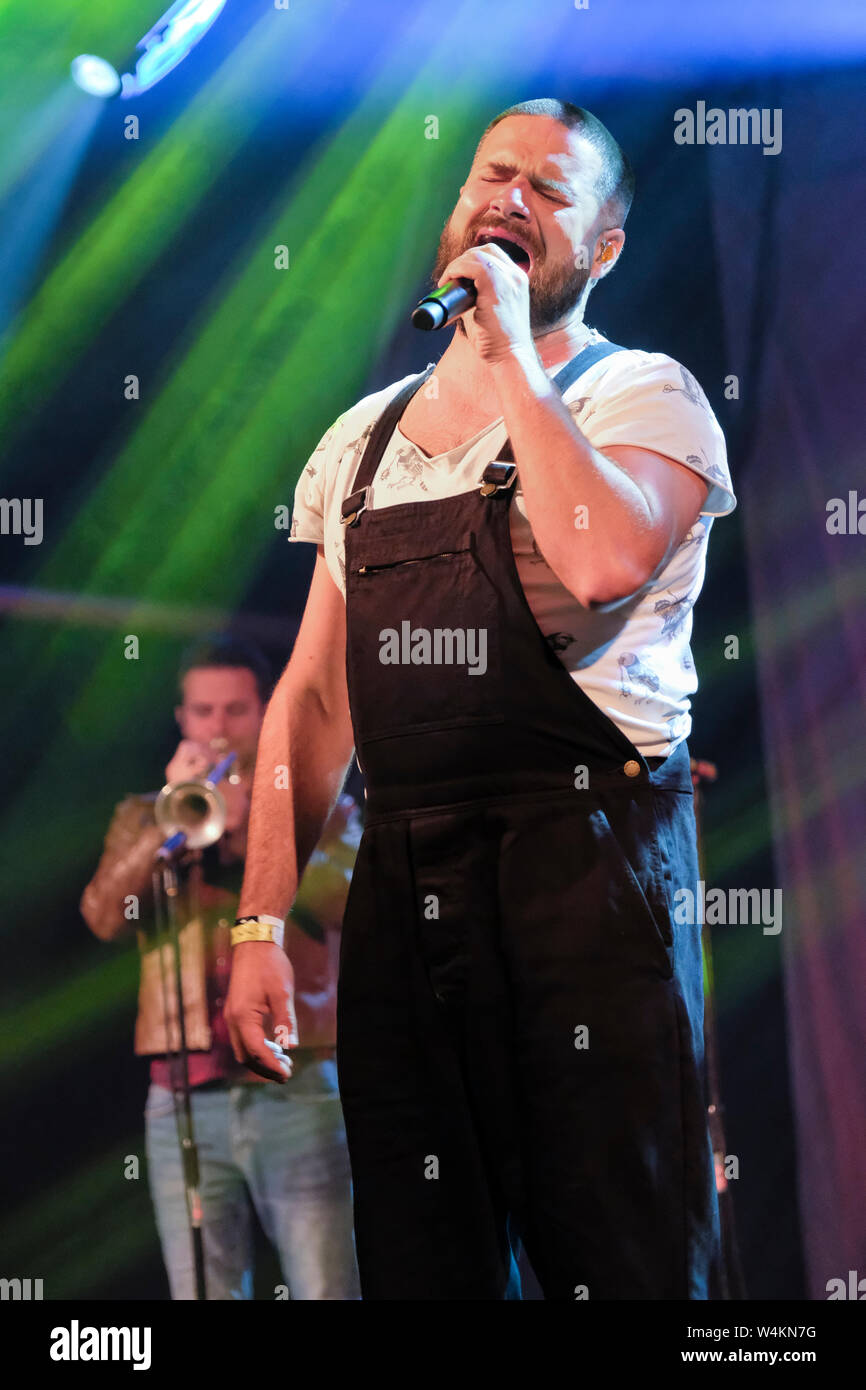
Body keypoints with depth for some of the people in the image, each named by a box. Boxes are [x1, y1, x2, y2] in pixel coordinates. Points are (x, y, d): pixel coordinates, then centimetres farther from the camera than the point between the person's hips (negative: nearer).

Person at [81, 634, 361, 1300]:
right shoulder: (143, 817, 18)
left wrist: (248, 827, -16)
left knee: (325, 1289, -12)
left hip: (296, 1090, -2)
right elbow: (105, 916, 0)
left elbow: (344, 900, -8)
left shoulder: (321, 810, 13)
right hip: (186, 1100, 2)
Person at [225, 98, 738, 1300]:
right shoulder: (365, 438, 17)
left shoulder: (641, 397, 2)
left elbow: (604, 559, -22)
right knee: (418, 1260, 6)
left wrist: (510, 355, -11)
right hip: (401, 876, 5)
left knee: (617, 1258, -6)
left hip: (587, 870, -5)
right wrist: (261, 925, 7)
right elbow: (312, 694, 16)